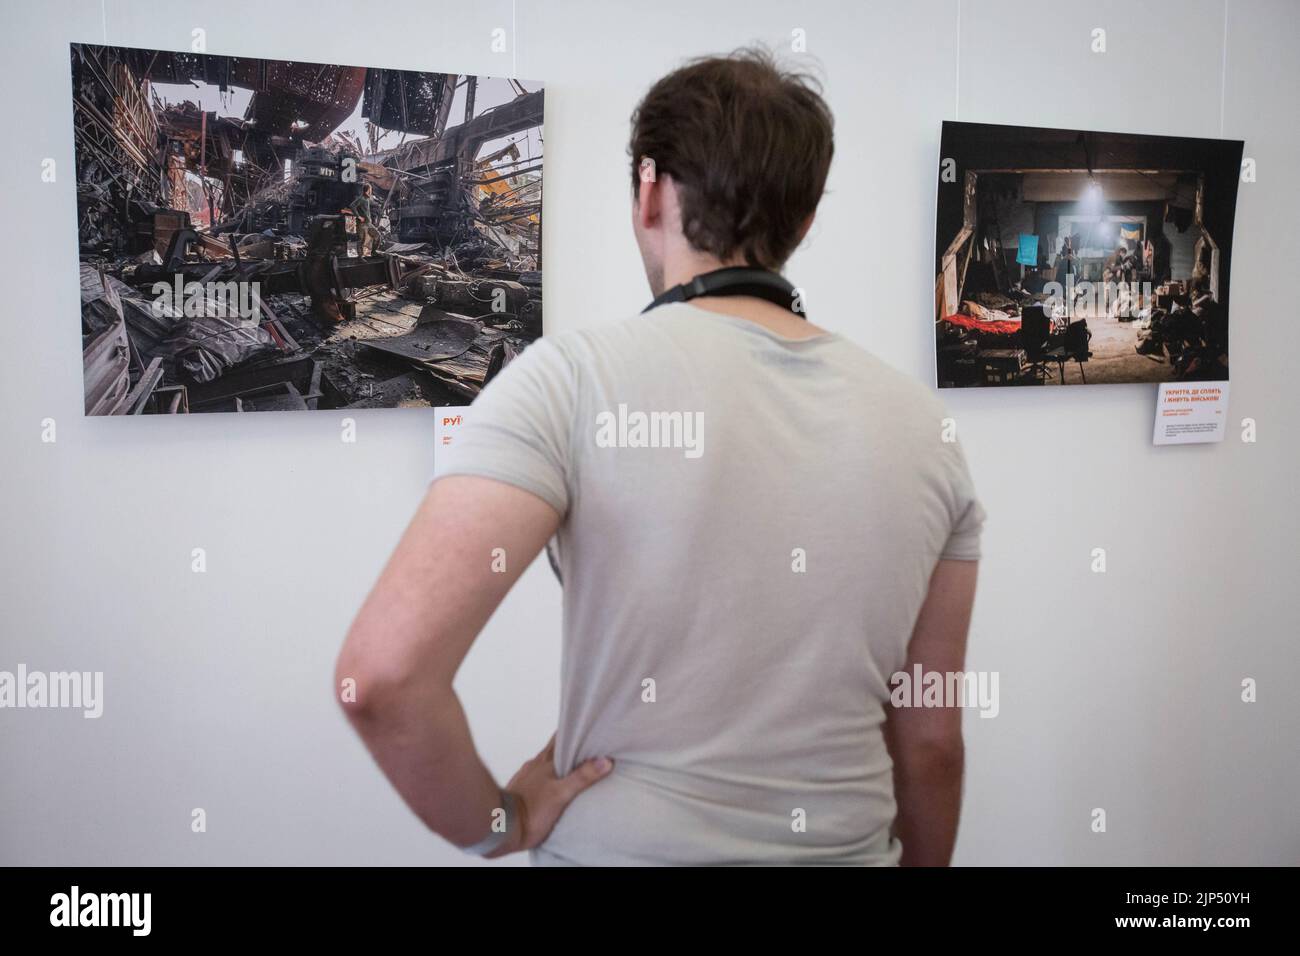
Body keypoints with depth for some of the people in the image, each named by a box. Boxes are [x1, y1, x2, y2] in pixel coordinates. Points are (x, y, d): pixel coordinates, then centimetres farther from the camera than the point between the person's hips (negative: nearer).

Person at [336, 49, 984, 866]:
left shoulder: (576, 377, -18)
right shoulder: (924, 426, -5)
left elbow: (382, 672, -27)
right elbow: (931, 743, 1)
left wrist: (499, 824, -10)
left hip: (621, 846, -3)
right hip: (847, 846, 4)